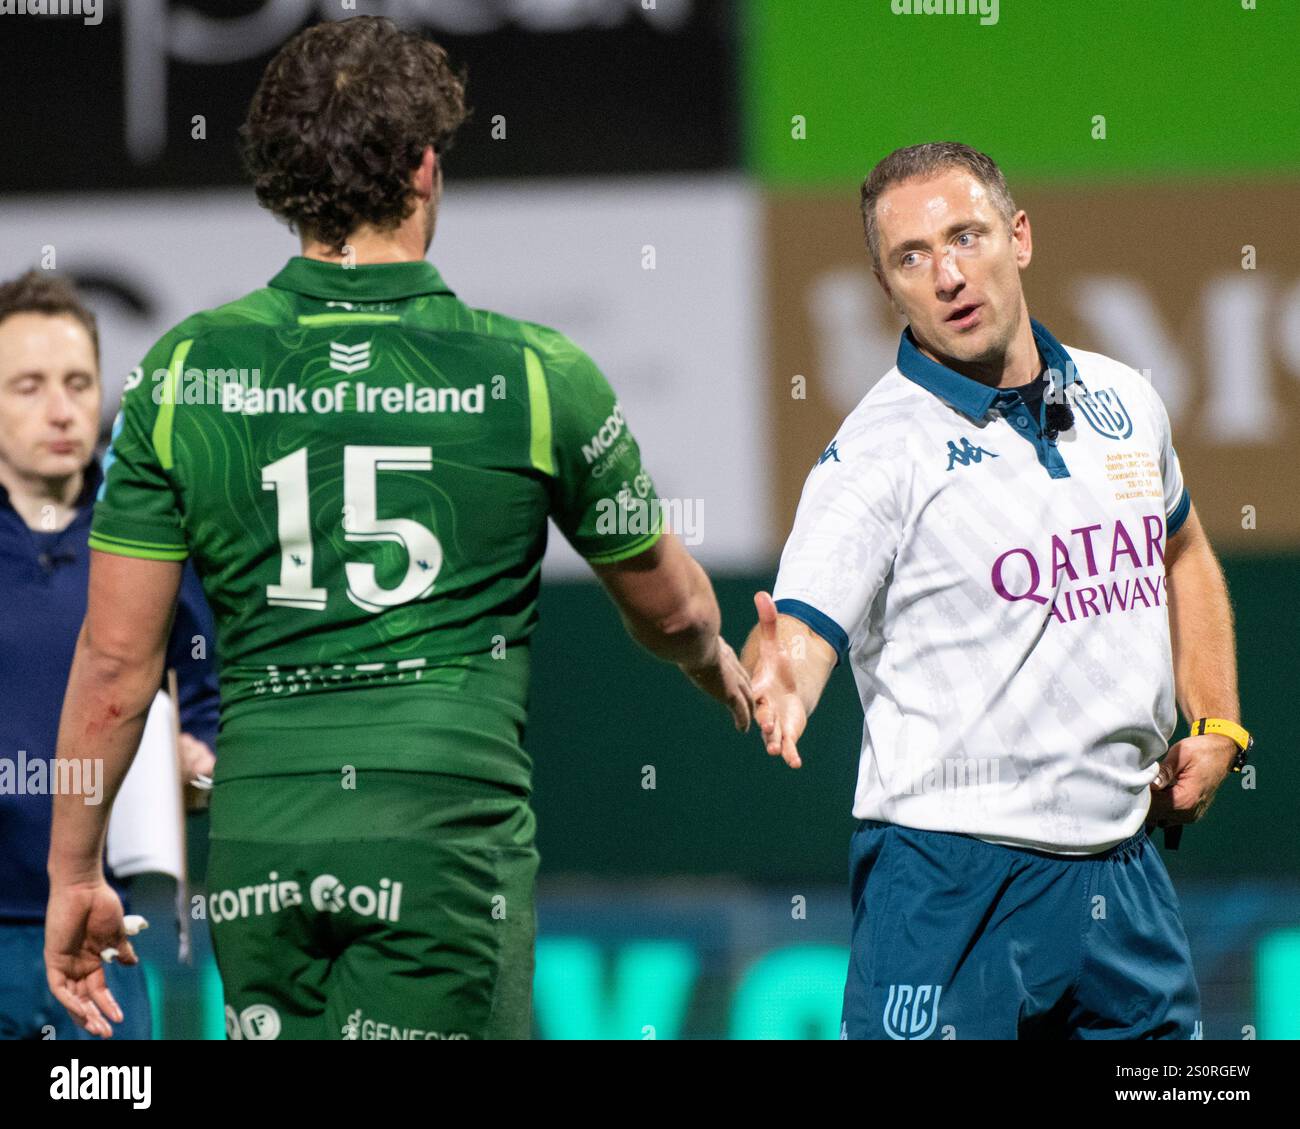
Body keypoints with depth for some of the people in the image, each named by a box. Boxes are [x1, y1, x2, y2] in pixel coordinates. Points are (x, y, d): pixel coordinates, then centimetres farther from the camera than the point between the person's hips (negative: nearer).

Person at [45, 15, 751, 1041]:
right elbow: (668, 604, 15)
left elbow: (117, 656, 3)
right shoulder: (535, 375, -2)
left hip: (259, 834, 3)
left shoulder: (189, 372, 1)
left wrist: (75, 872, 13)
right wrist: (717, 666, 38)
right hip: (449, 830, -3)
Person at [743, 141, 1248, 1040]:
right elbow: (804, 632, -21)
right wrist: (779, 685, -44)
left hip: (1123, 862, 6)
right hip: (951, 872, -6)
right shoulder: (878, 451, -10)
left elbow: (1183, 554, 27)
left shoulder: (1126, 403, 8)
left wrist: (1216, 728, 17)